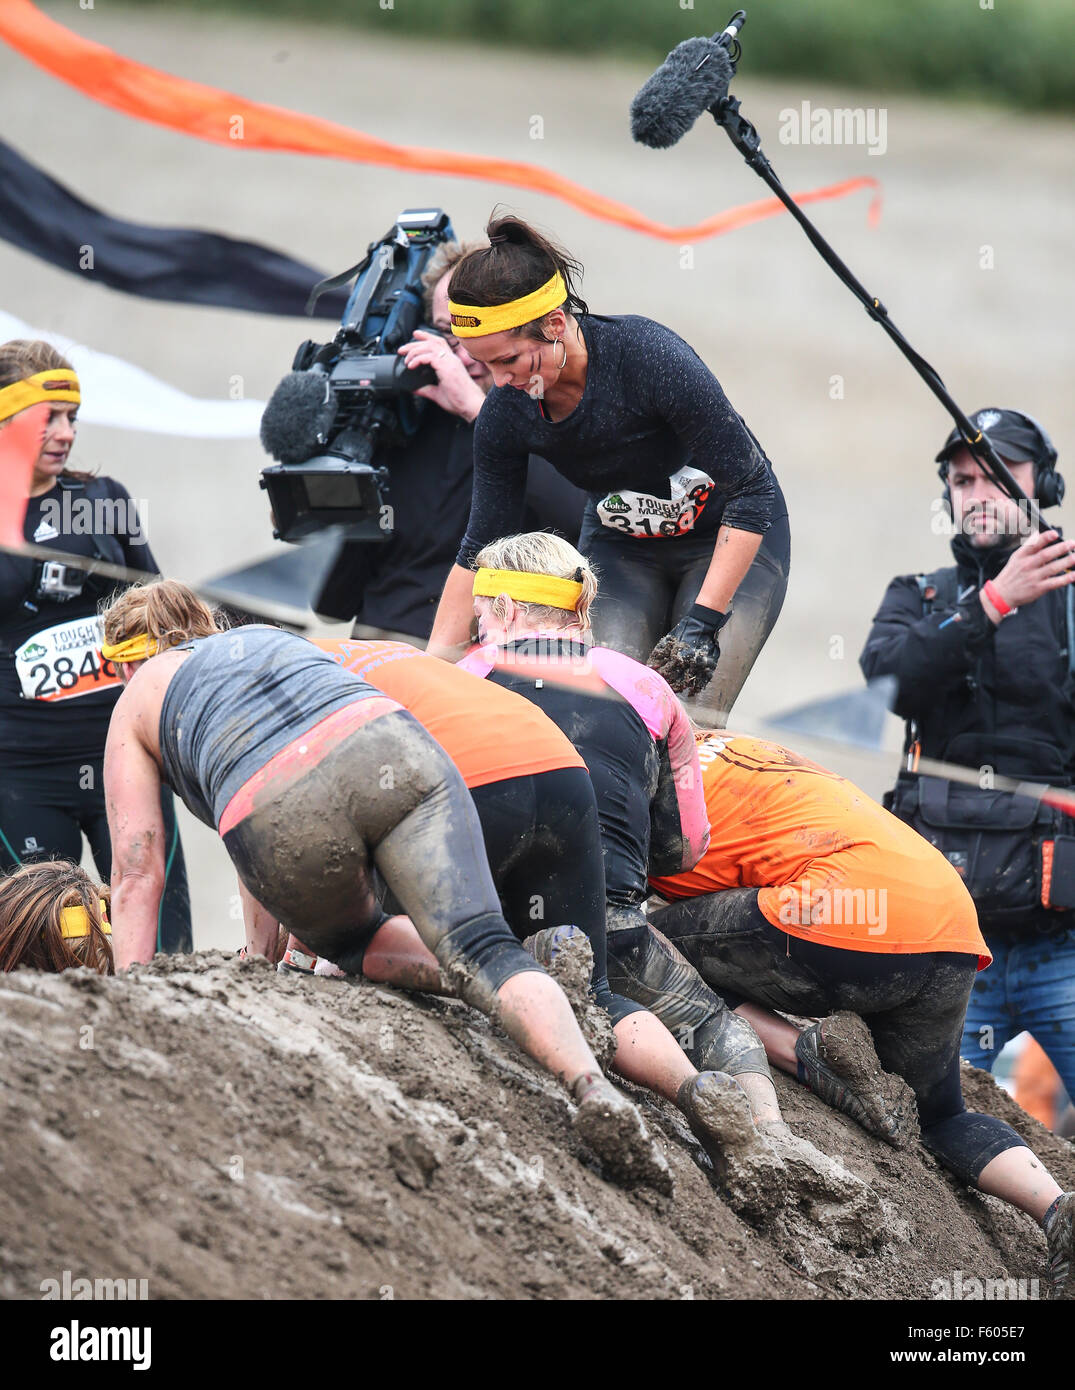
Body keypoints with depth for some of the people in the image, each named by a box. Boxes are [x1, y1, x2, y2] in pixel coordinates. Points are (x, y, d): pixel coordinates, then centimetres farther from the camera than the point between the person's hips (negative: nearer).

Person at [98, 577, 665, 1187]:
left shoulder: (136, 705, 32)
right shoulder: (267, 638, 43)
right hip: (391, 747, 3)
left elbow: (138, 873, 24)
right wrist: (259, 955, 55)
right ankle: (590, 1083, -34)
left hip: (282, 812, -3)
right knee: (481, 946, -11)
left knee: (355, 943, 27)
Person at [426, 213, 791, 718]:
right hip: (620, 547, 4)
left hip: (732, 538, -4)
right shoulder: (505, 416, -19)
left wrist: (702, 621, -31)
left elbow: (752, 492, -27)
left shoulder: (650, 357, -33)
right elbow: (480, 550, -7)